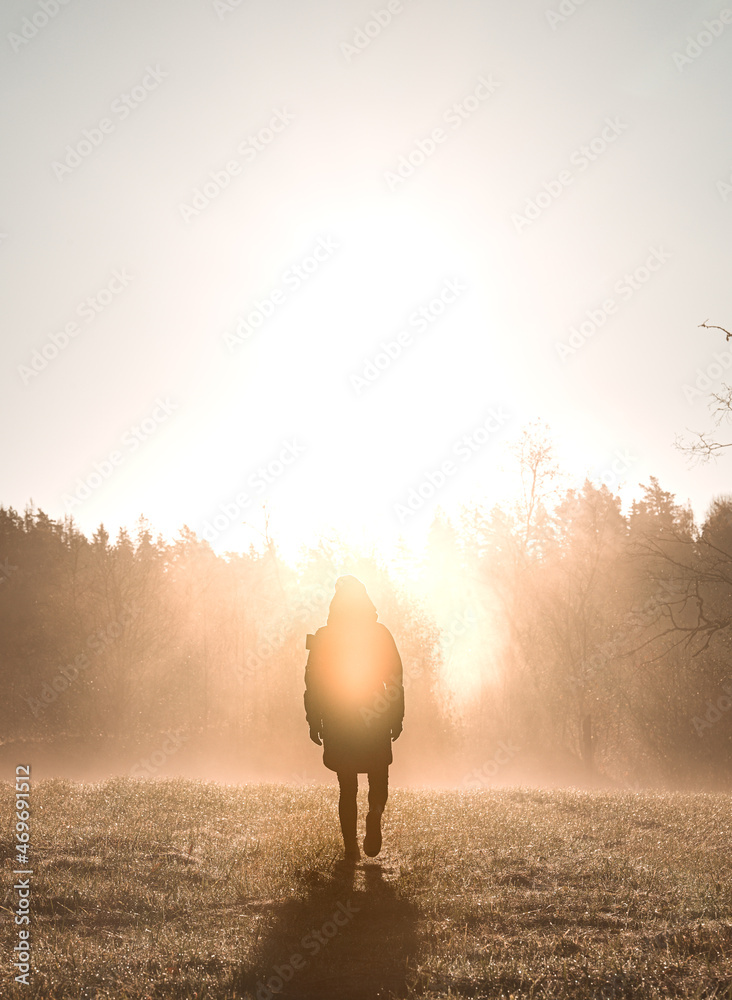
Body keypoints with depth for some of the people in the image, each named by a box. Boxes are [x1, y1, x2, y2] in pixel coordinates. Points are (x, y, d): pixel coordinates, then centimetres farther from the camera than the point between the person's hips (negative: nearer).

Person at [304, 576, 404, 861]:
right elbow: (395, 677, -3)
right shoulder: (380, 633, -3)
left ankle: (351, 848, 9)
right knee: (379, 780, 17)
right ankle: (374, 817, -10)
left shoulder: (323, 637, -3)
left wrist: (314, 722, 5)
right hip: (375, 722, 0)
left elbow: (312, 682, -2)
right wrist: (397, 716, 4)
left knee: (347, 787, 12)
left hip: (337, 723, 0)